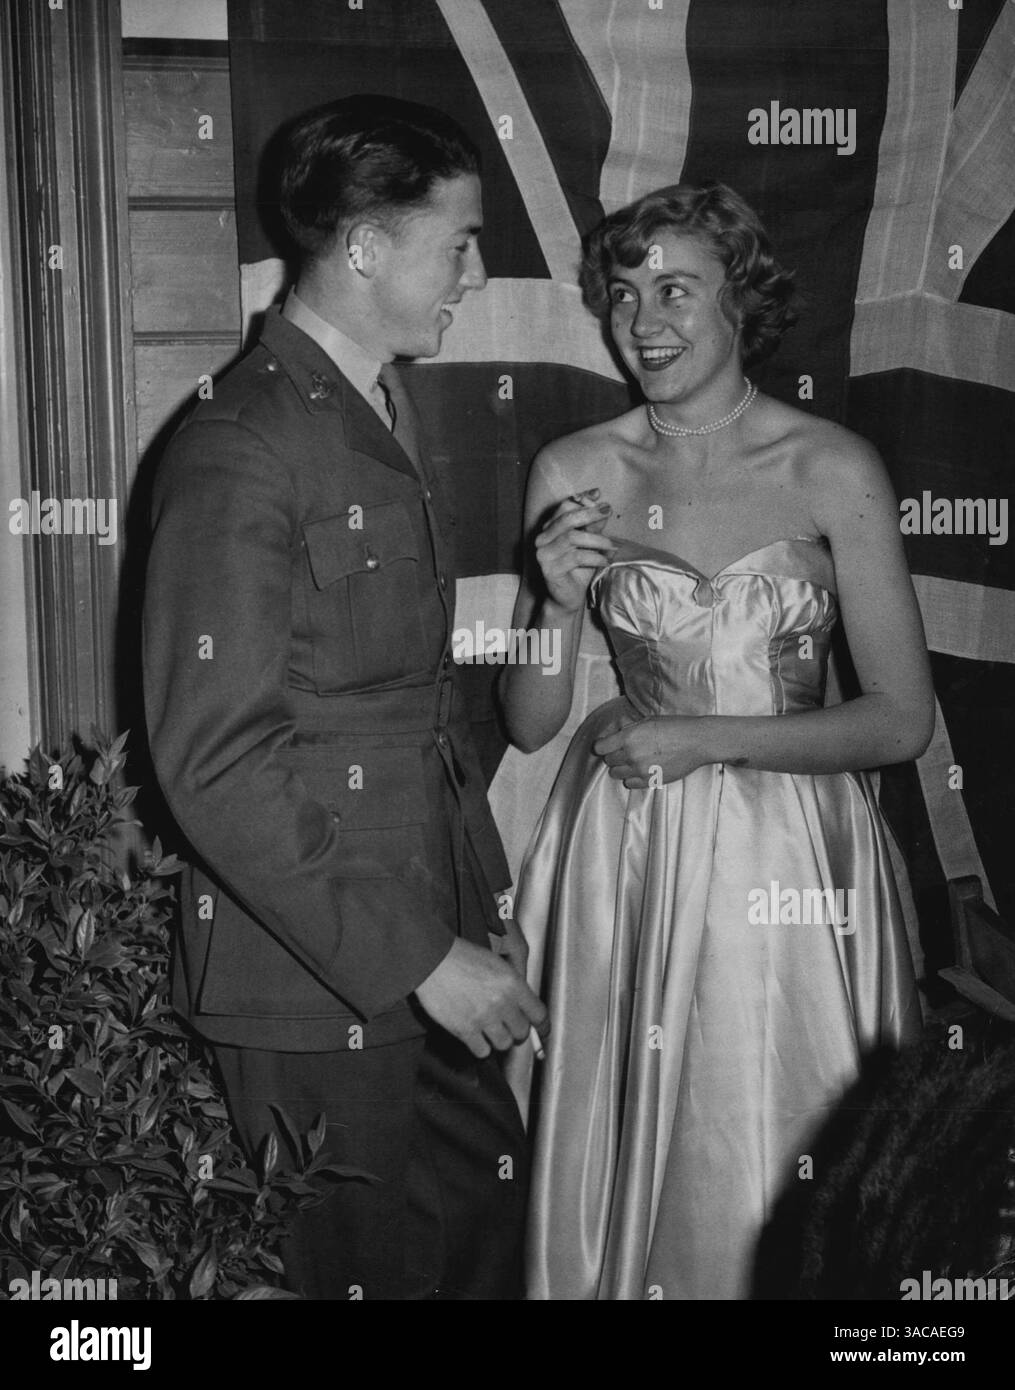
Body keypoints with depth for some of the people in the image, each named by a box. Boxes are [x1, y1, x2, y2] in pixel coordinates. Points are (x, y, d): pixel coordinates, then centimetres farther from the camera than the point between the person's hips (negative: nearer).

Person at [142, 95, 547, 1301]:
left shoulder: (386, 412, 11)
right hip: (313, 978, -8)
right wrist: (417, 961, -20)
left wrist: (477, 911, 11)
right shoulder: (240, 450, -18)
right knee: (362, 1266, 7)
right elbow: (215, 762, -22)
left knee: (489, 1209, 18)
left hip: (428, 943, 8)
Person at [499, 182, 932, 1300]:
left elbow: (902, 718, -7)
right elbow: (529, 724, 1)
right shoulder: (573, 475, -2)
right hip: (628, 857, 2)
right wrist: (560, 604, -17)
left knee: (779, 1180, 9)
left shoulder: (833, 470, -8)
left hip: (791, 859, -1)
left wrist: (708, 738, -13)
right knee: (624, 1164, 13)